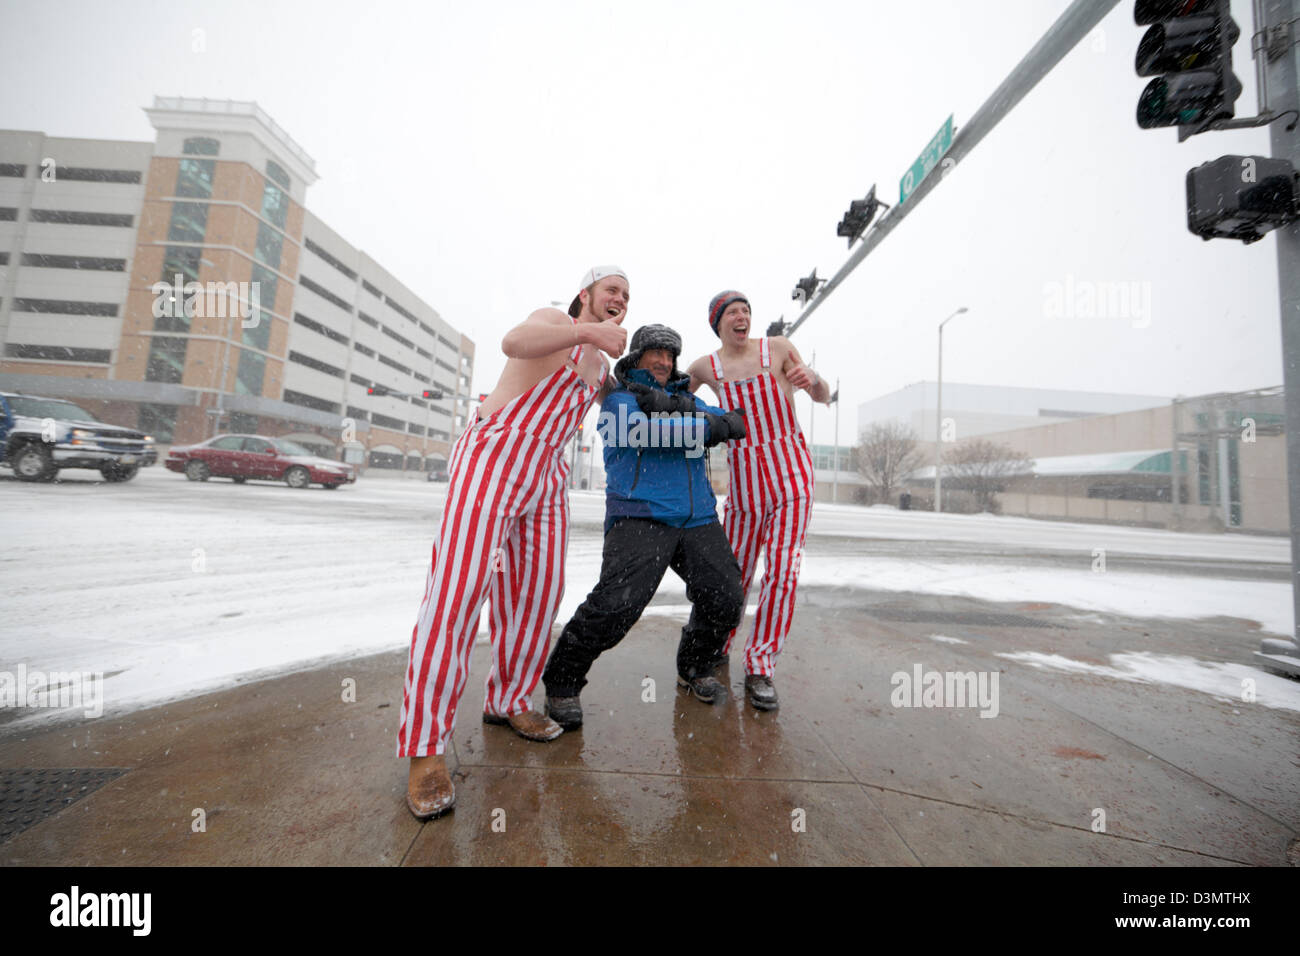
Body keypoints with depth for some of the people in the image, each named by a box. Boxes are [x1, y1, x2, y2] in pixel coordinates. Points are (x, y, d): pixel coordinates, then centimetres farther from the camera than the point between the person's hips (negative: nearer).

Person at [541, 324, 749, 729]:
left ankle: (694, 671, 30)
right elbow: (648, 432, -15)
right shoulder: (618, 400, 7)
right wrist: (708, 426, -6)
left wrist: (675, 406, -9)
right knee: (615, 606, -20)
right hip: (641, 517, -5)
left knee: (725, 602, 0)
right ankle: (562, 684, 7)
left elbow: (735, 425, 5)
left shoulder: (687, 398, 23)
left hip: (699, 519, 6)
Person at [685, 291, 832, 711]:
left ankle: (760, 669, 8)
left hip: (792, 471, 0)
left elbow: (824, 398, 2)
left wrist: (813, 379, -21)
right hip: (744, 475, 1)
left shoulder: (778, 347, 1)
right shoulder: (705, 366, 4)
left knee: (783, 570, -7)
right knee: (734, 572, 6)